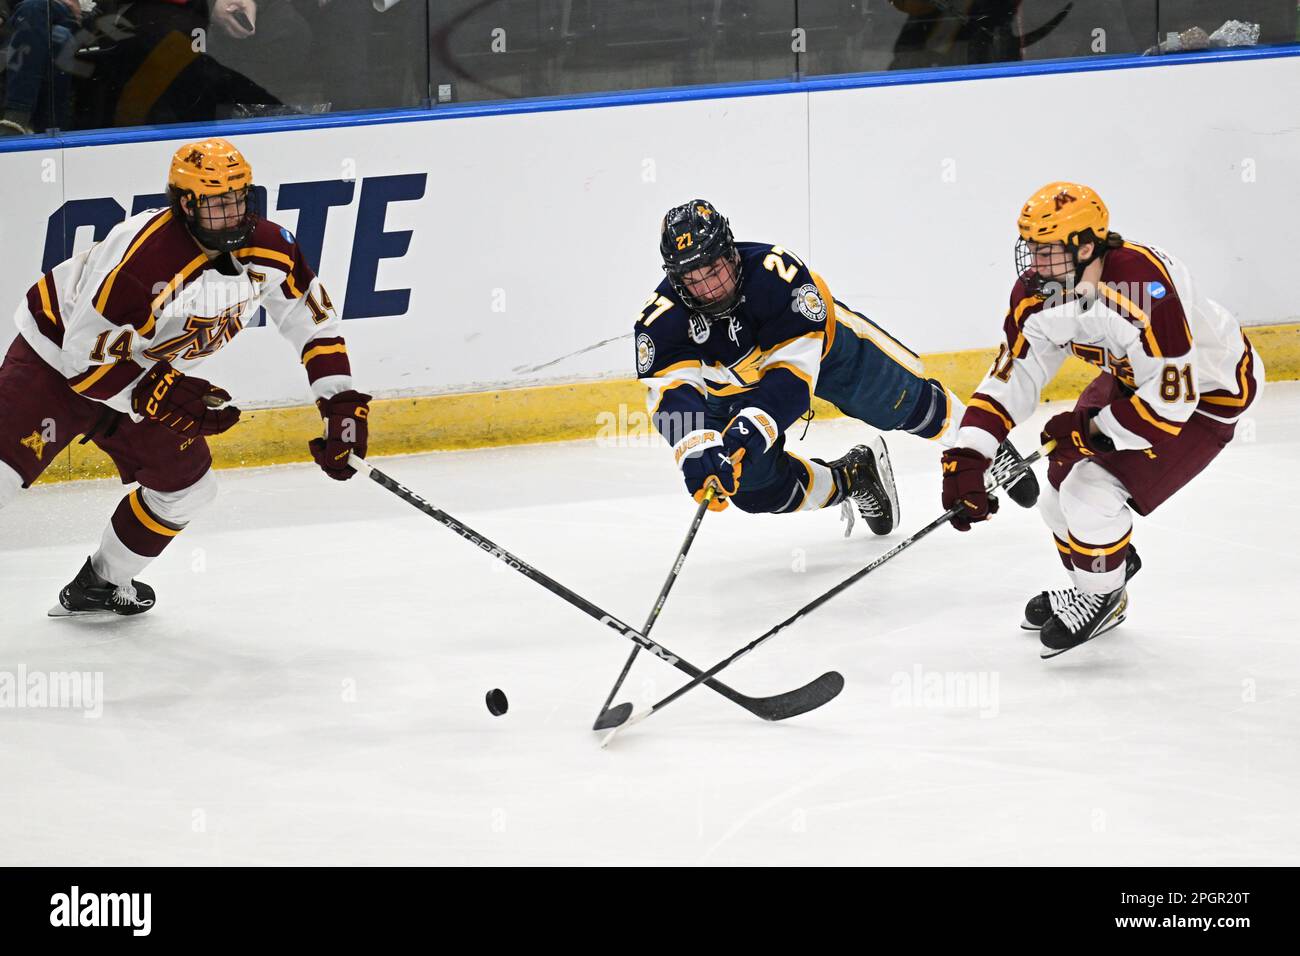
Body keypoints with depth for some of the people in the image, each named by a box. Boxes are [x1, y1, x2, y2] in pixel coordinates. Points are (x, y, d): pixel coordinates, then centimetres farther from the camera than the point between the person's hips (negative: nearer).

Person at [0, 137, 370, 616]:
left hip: (146, 374, 7)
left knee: (186, 487, 11)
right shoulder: (145, 258, -35)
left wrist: (342, 404, -8)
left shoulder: (270, 249, -15)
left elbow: (314, 321, 0)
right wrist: (161, 396, -34)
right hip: (59, 354, -7)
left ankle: (101, 583, 30)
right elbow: (86, 356, -31)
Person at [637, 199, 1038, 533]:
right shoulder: (662, 319, -35)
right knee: (755, 487, -7)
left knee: (906, 402, 12)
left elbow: (794, 371, -45)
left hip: (821, 343, -2)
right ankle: (852, 478, 23)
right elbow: (672, 393, -44)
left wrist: (751, 431, -58)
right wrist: (696, 450, -64)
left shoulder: (776, 271, -42)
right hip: (734, 389, 2)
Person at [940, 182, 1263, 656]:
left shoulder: (1143, 286, -39)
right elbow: (1010, 377, -10)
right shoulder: (1037, 292, -15)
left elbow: (1171, 400, -35)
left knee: (1092, 491, -17)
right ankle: (1094, 589, 36)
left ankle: (1101, 598, 10)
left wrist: (1093, 430, -24)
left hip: (1205, 393, -8)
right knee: (1064, 480, 9)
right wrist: (967, 459, -20)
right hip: (1134, 379, 8)